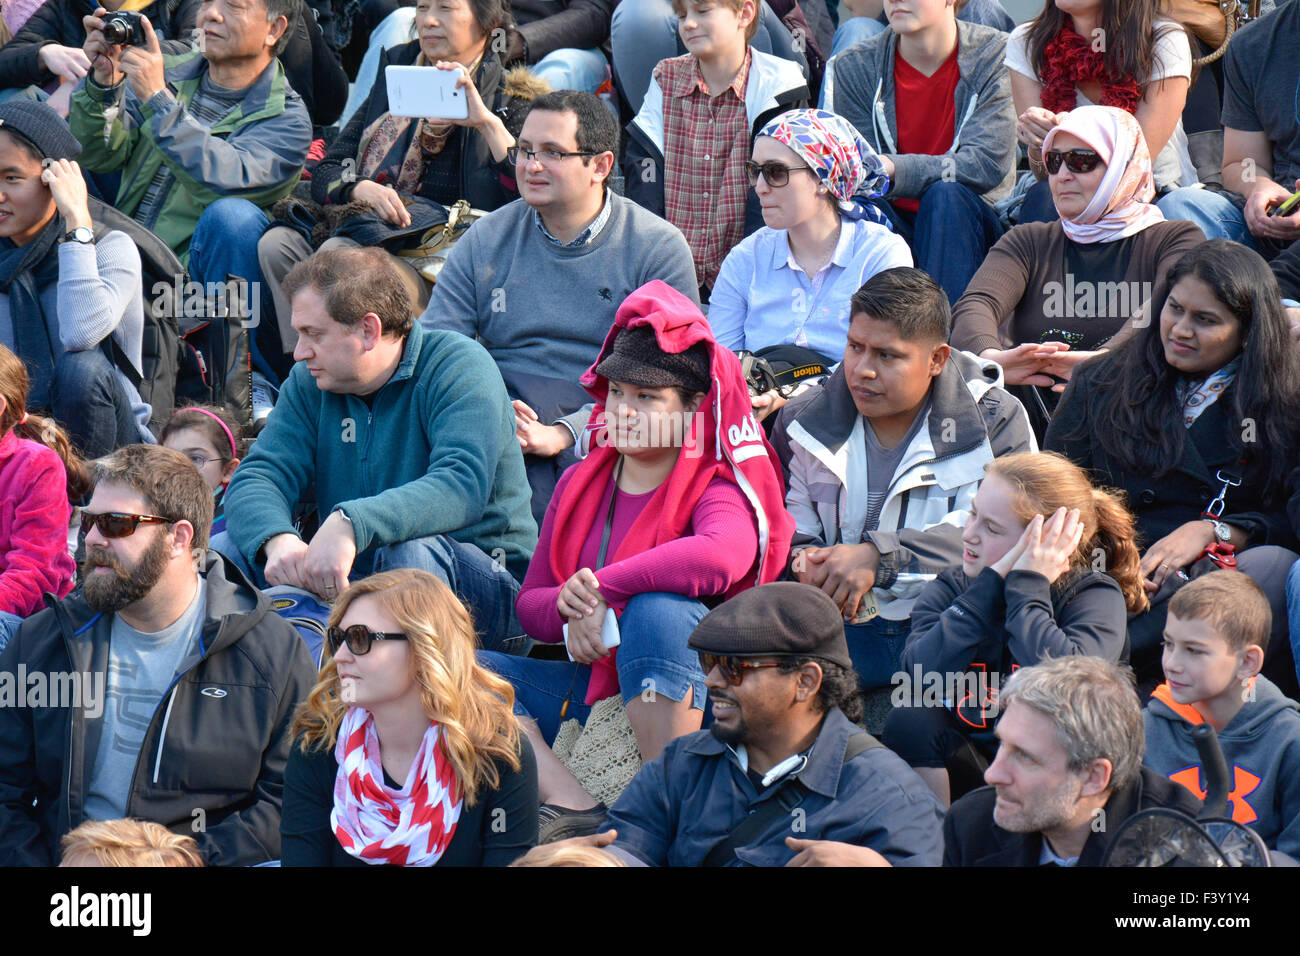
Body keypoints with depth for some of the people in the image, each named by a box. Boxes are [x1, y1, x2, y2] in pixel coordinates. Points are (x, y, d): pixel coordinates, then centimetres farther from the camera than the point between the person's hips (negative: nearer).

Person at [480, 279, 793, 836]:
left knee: (658, 610, -35)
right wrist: (571, 609, -13)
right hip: (588, 687, 6)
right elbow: (529, 602, 13)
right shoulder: (579, 484, 13)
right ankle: (573, 809, -30)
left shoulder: (716, 490, -7)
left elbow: (722, 556, -33)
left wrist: (603, 591, -24)